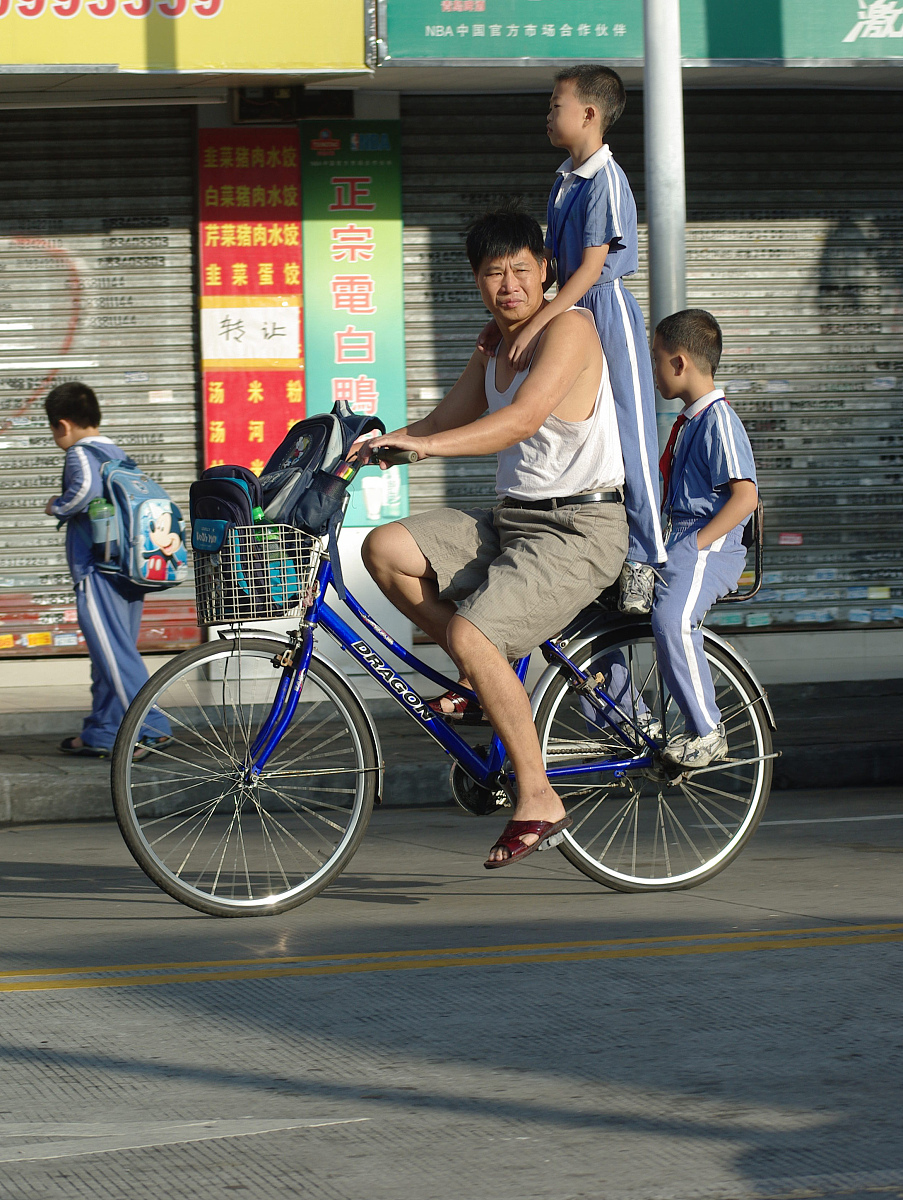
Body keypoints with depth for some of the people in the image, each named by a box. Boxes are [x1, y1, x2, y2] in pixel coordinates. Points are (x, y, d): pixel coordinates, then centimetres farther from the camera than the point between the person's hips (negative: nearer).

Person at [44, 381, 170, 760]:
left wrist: (58, 506, -11)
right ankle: (100, 735, 17)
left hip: (98, 570, -10)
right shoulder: (118, 454, 19)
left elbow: (87, 488, -28)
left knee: (114, 653, -10)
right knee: (108, 655, 14)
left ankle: (151, 729, -13)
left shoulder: (81, 454, -9)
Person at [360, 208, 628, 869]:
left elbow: (523, 419, -26)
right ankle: (485, 676, 6)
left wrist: (422, 443, -36)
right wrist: (373, 444, 0)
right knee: (386, 548, -8)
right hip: (509, 520, 9)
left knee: (470, 632, -26)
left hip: (579, 530, -9)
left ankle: (538, 800, -17)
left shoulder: (569, 328, -12)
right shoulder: (492, 353, 16)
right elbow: (443, 425, 18)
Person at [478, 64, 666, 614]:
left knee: (629, 436, -5)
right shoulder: (566, 179, 11)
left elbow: (590, 267, -21)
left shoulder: (606, 180, -16)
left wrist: (536, 325, -25)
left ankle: (645, 561, -1)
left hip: (609, 311, -9)